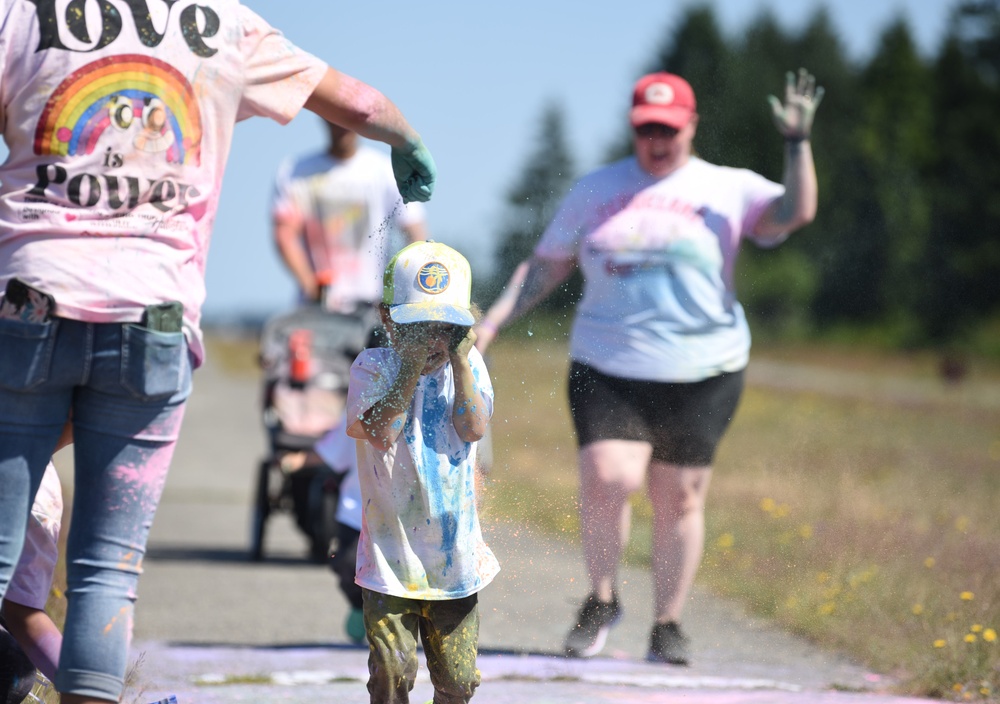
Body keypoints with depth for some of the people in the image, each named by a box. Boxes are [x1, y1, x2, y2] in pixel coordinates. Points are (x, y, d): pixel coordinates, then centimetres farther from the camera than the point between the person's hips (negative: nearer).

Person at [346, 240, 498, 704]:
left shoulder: (468, 365, 4)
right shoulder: (372, 368, -5)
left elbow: (473, 427, -12)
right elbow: (380, 431, -20)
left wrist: (458, 359, -13)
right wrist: (411, 368, -21)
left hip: (455, 555, 3)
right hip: (391, 557, -3)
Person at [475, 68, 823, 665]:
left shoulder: (727, 190, 4)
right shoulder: (596, 190, 11)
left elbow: (796, 212, -10)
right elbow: (546, 266, 16)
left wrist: (798, 142, -20)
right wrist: (494, 322, 6)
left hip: (701, 375, 0)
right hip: (608, 371, 1)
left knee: (680, 499, 2)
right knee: (608, 480, -17)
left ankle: (668, 624, 18)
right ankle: (603, 599, 7)